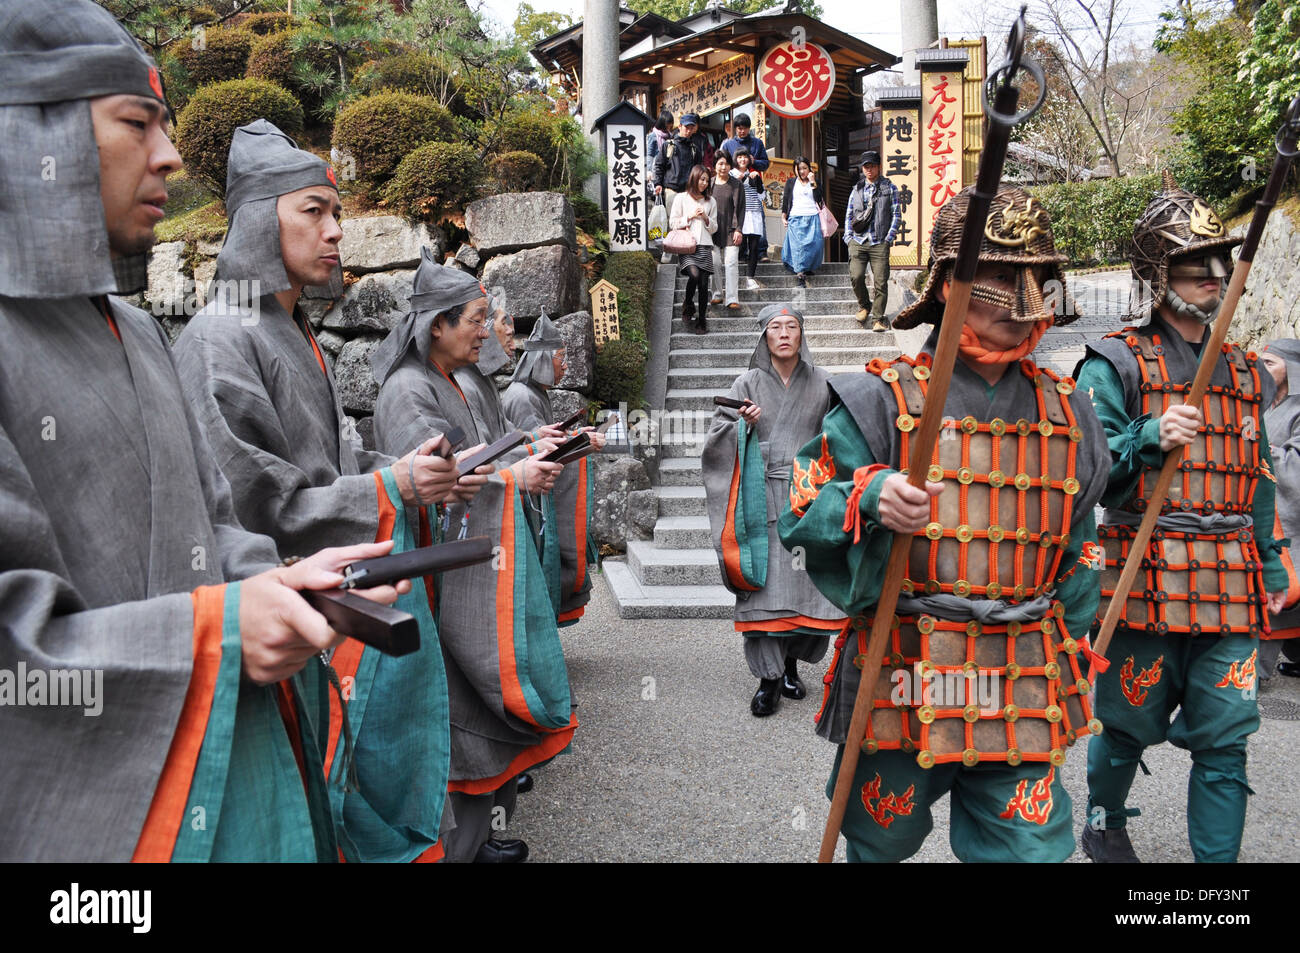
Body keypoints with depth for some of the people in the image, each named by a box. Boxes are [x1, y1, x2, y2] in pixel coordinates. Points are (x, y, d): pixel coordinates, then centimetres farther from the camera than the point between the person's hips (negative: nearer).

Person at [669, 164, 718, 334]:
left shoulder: (711, 201, 17)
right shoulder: (681, 198, 7)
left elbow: (714, 228, 16)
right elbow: (672, 223, 5)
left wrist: (706, 218, -2)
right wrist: (690, 217, -5)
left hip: (705, 246, 3)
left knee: (703, 284, -4)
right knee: (694, 274, -26)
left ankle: (702, 320, 4)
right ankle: (688, 306, -2)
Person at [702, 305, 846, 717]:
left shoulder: (821, 383, 8)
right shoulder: (749, 383, 6)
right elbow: (717, 435, 6)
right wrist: (742, 424, -12)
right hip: (763, 499, -1)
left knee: (811, 581, 0)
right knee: (763, 583, -3)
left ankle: (791, 663, 20)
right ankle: (769, 679, 6)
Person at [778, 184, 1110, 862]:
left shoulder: (1065, 409, 9)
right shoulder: (884, 398, -7)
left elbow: (1077, 548, 18)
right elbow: (797, 513, -8)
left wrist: (1075, 655, 17)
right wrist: (869, 499, -27)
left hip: (1026, 693, 3)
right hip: (902, 679, -3)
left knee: (1029, 848, 7)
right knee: (883, 840, 15)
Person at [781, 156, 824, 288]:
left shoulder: (815, 182, 16)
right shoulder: (791, 182, 15)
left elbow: (819, 199, 2)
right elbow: (785, 200, 13)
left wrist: (813, 182, -3)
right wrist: (783, 217, 4)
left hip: (813, 218, 1)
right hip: (796, 218, -1)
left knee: (815, 244, -9)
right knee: (798, 245, -12)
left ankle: (809, 268, 10)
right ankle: (800, 273, -13)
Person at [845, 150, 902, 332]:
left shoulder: (889, 188, 8)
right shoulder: (856, 190, 16)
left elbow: (896, 215, 6)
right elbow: (848, 216, 19)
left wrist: (889, 238, -5)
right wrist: (848, 238, 6)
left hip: (880, 243, -2)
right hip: (857, 242, 2)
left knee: (880, 281, -6)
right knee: (856, 277, -10)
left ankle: (878, 319, 3)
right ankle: (864, 306, 17)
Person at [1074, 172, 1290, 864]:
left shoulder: (1244, 372, 16)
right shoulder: (1115, 363, -4)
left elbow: (1259, 482, 21)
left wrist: (1271, 568, 18)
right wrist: (1149, 438, -26)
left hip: (1232, 588, 5)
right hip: (1145, 583, -5)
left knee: (1225, 744, 5)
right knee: (1130, 725, 10)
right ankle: (1105, 826, 35)